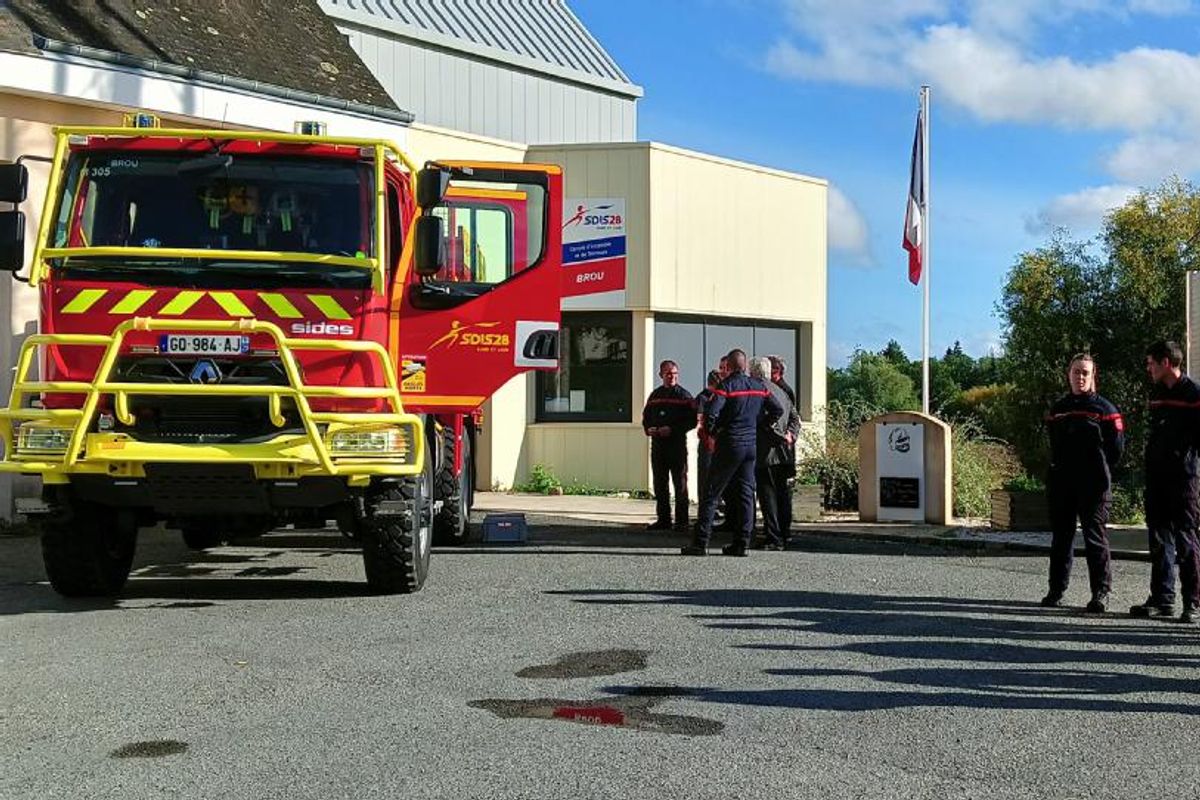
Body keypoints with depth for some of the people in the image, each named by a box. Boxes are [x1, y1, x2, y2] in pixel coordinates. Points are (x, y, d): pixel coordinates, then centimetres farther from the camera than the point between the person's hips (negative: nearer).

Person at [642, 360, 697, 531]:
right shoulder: (655, 395, 13)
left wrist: (672, 430, -17)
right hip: (657, 444, 5)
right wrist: (648, 429, -2)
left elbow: (692, 420, -7)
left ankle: (682, 521, 3)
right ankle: (663, 518, 16)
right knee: (660, 483, 8)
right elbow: (646, 417, 19)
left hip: (677, 443, -5)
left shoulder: (684, 395, -2)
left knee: (680, 483, -1)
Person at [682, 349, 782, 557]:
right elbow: (777, 410, 10)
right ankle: (742, 544, 7)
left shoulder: (726, 386, -10)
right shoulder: (759, 386, 7)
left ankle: (701, 543, -3)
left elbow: (711, 413, -20)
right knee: (746, 494, 9)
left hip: (729, 445, -5)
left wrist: (712, 432, -2)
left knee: (711, 493, -1)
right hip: (752, 446, 5)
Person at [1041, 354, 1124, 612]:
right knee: (1061, 538, 10)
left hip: (1093, 486, -5)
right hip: (1060, 484, 5)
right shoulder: (1058, 408, 13)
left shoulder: (1103, 408, -1)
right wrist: (1059, 470, 13)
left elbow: (1116, 447, -2)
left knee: (1095, 538, -5)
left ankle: (1101, 594, -1)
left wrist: (1099, 470, 1)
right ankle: (1056, 590, 16)